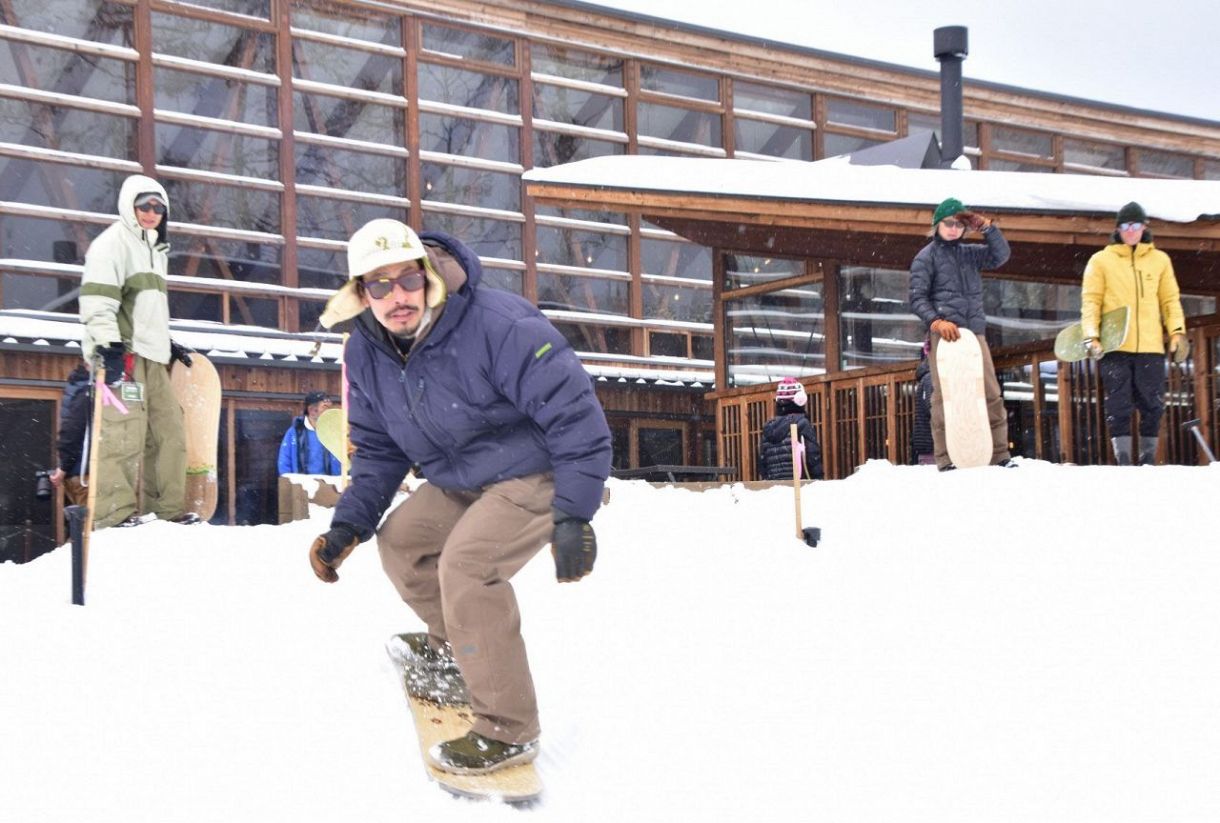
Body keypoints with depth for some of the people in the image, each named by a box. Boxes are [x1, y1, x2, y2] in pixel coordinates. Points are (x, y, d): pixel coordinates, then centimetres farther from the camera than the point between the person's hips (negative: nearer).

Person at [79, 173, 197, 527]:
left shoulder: (155, 250, 26)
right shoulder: (113, 242, -2)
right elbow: (97, 300, -13)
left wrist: (168, 345, 30)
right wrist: (109, 346, -21)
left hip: (152, 356, 9)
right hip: (123, 352, -9)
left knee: (169, 429, 7)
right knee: (125, 428, -16)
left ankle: (169, 507, 12)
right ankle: (114, 511, -17)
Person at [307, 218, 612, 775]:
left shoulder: (498, 326, -30)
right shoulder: (367, 353, -5)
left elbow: (574, 413, -27)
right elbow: (378, 449, 9)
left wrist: (573, 516, -30)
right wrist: (350, 523, -4)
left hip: (537, 474, -8)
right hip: (461, 480, 9)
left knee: (464, 564, -26)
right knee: (398, 540, 10)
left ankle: (508, 732, -16)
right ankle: (454, 645, 37)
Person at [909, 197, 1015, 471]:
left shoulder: (969, 253, 20)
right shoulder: (926, 257, 5)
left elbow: (1000, 255, 10)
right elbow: (917, 298, -2)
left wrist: (987, 227, 1)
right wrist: (936, 322, -17)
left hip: (975, 333, 5)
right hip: (945, 334, -5)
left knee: (991, 394, 2)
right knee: (944, 395, -9)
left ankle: (999, 455, 6)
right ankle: (945, 458, -9)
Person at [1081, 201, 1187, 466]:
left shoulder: (1159, 259, 13)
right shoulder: (1101, 260, 6)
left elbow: (1170, 299, 13)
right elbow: (1090, 301, 2)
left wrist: (1177, 331, -1)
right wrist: (1091, 336, -10)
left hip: (1151, 346, 2)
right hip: (1114, 347, -2)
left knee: (1152, 406, 2)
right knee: (1118, 407, -4)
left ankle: (1148, 461, 11)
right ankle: (1123, 462, -2)